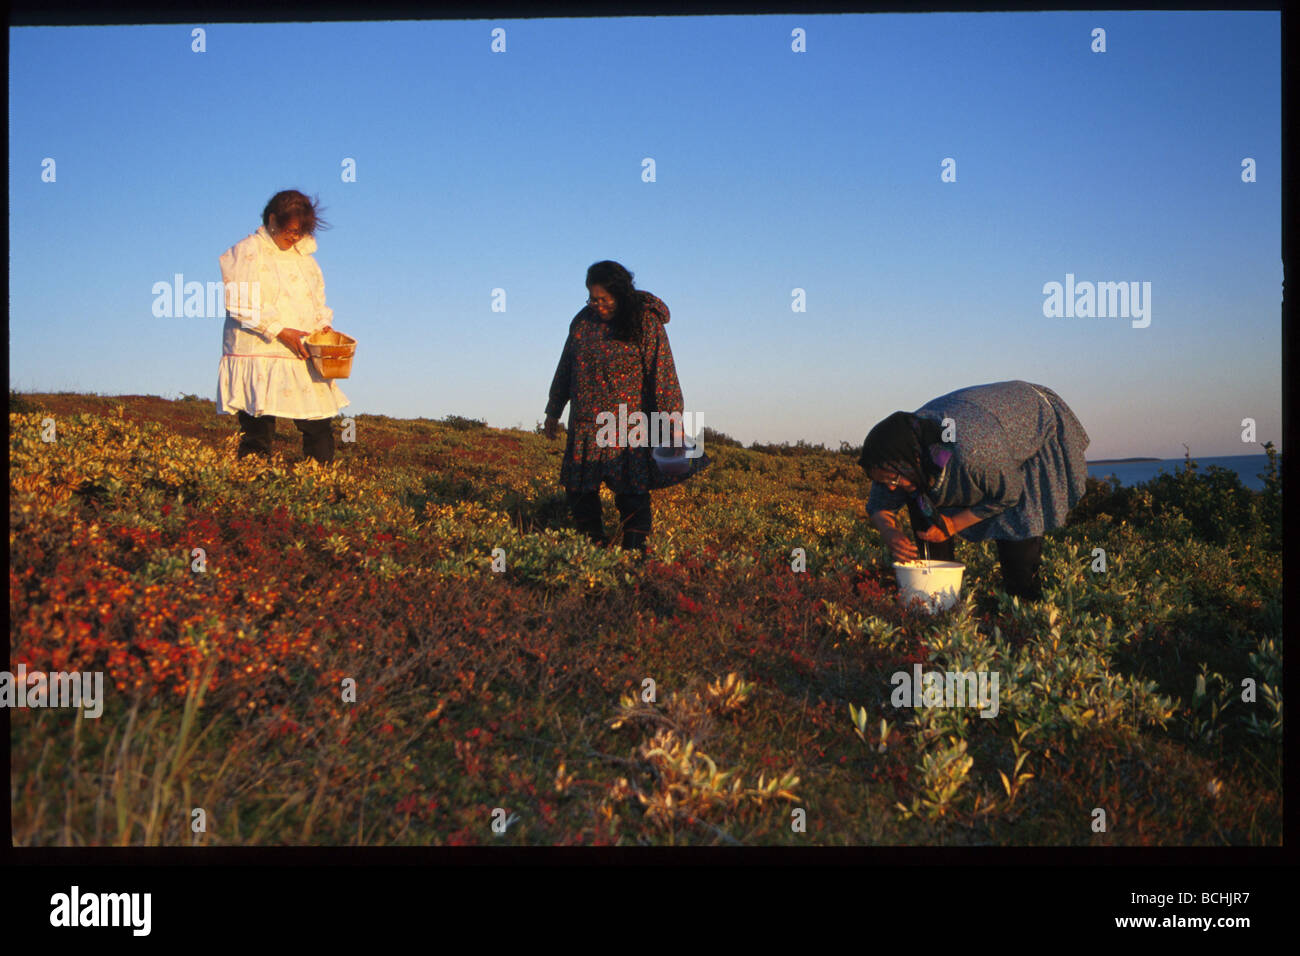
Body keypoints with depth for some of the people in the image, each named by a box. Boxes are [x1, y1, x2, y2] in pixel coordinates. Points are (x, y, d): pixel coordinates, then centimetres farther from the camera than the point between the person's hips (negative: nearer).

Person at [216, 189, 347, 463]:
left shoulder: (304, 255, 18)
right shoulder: (247, 252, -2)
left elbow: (318, 300, 26)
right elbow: (239, 303, -12)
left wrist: (323, 325, 4)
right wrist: (281, 331, -17)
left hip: (301, 359, 6)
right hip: (258, 356, -6)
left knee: (319, 428, 0)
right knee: (258, 431, -7)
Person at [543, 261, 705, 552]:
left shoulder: (646, 323, -6)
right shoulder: (583, 321, 8)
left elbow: (663, 373, -8)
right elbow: (565, 368, 19)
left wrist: (674, 421, -12)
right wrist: (554, 411, 23)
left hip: (629, 427, -5)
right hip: (585, 425, 5)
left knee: (631, 491, -7)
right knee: (578, 490, 4)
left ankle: (635, 550, -1)